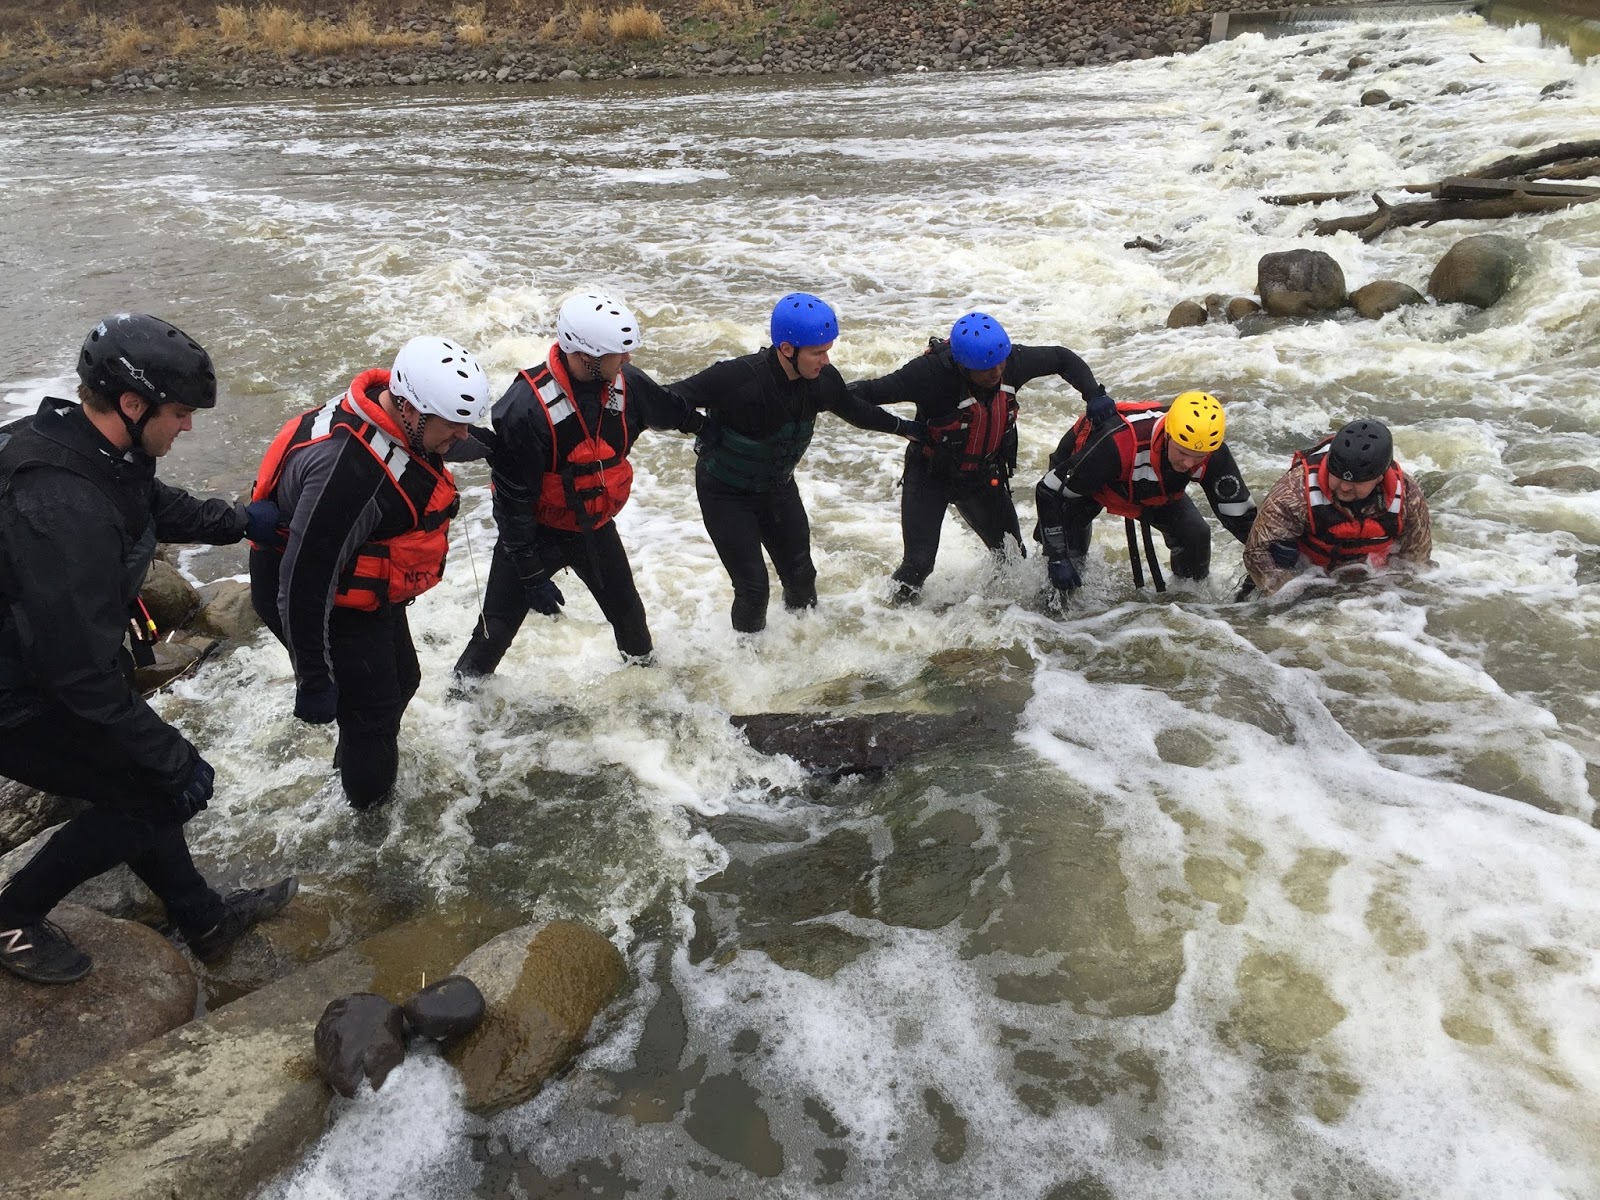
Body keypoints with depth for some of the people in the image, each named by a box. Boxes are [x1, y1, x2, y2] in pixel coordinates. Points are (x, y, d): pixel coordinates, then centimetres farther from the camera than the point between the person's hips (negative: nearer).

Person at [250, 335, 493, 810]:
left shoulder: (401, 423, -10)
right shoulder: (347, 471, -38)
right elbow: (304, 581, -33)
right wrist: (313, 681, -25)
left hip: (369, 589, 9)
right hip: (324, 605, -9)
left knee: (401, 681, 24)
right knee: (373, 710, 2)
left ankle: (356, 762, 50)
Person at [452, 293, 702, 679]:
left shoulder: (625, 382, -14)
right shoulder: (526, 407, -31)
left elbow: (671, 410, 11)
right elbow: (513, 498, -25)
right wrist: (532, 573, -21)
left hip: (596, 527, 5)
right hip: (537, 531, -5)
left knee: (627, 609, 21)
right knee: (498, 625, 7)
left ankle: (643, 664, 50)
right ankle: (465, 686, 33)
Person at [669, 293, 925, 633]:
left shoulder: (823, 379, -15)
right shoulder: (737, 379, -35)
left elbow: (855, 410, 8)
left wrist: (903, 426, 16)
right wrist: (704, 430, -37)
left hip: (778, 488, 6)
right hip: (726, 495, -6)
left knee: (801, 574, 14)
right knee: (753, 588, -6)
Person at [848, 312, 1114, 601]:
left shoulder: (1012, 361, -18)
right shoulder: (931, 373, -34)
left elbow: (1062, 358, 0)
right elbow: (874, 391, -33)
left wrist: (1094, 394, -13)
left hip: (984, 476, 5)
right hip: (930, 475, -5)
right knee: (918, 563, -14)